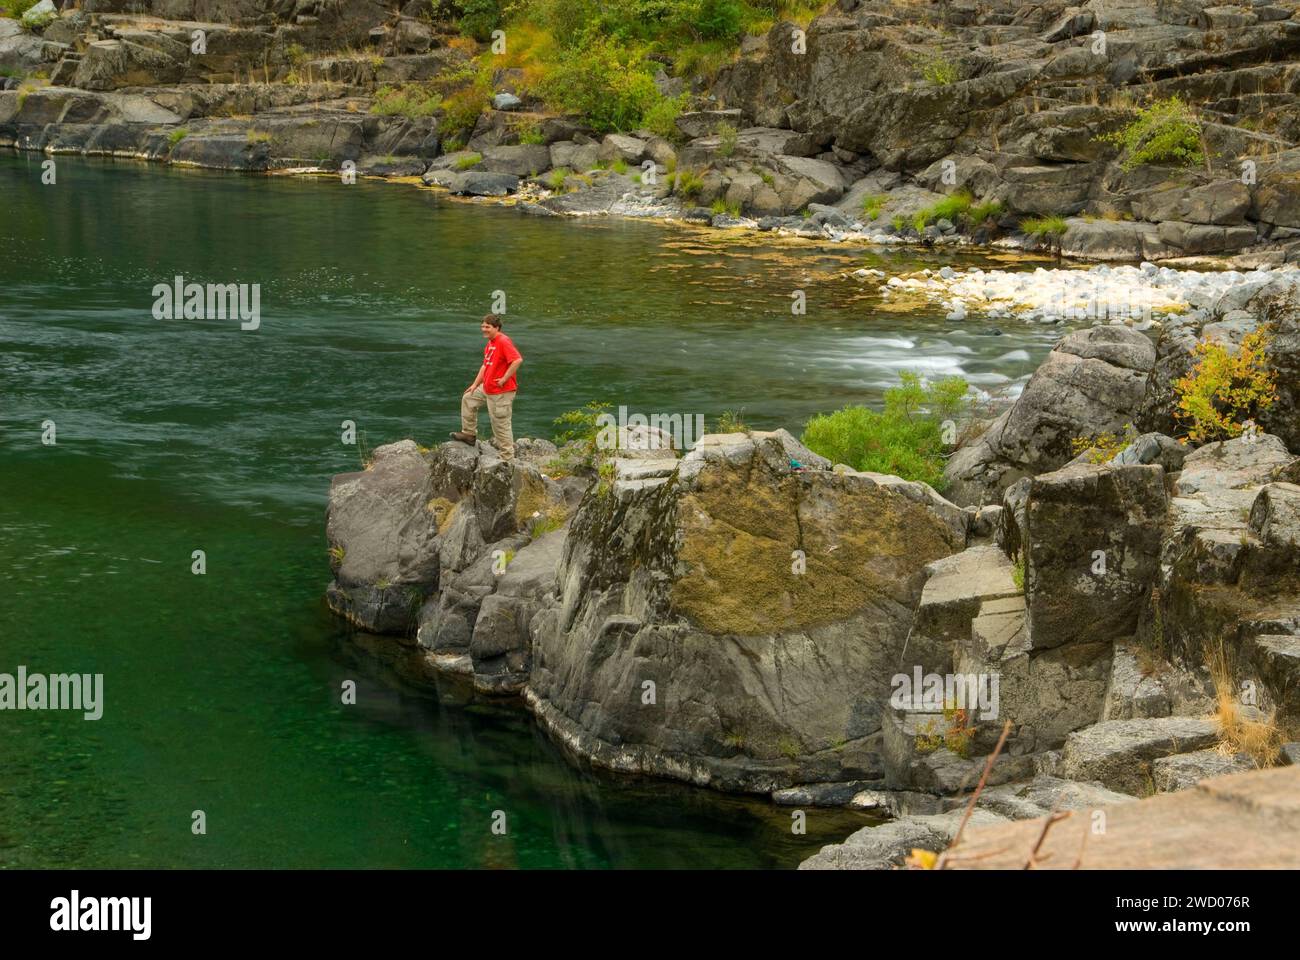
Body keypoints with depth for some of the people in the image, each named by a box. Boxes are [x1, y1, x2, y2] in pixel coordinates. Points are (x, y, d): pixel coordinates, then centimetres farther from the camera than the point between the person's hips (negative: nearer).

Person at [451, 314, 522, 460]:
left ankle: (508, 458, 5)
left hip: (501, 392, -10)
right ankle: (469, 434, 33)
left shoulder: (504, 342, -19)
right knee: (468, 399, 24)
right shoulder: (489, 344, 12)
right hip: (486, 388, 10)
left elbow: (518, 360, -31)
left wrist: (504, 379, -24)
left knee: (500, 424, -4)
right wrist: (475, 384, 16)